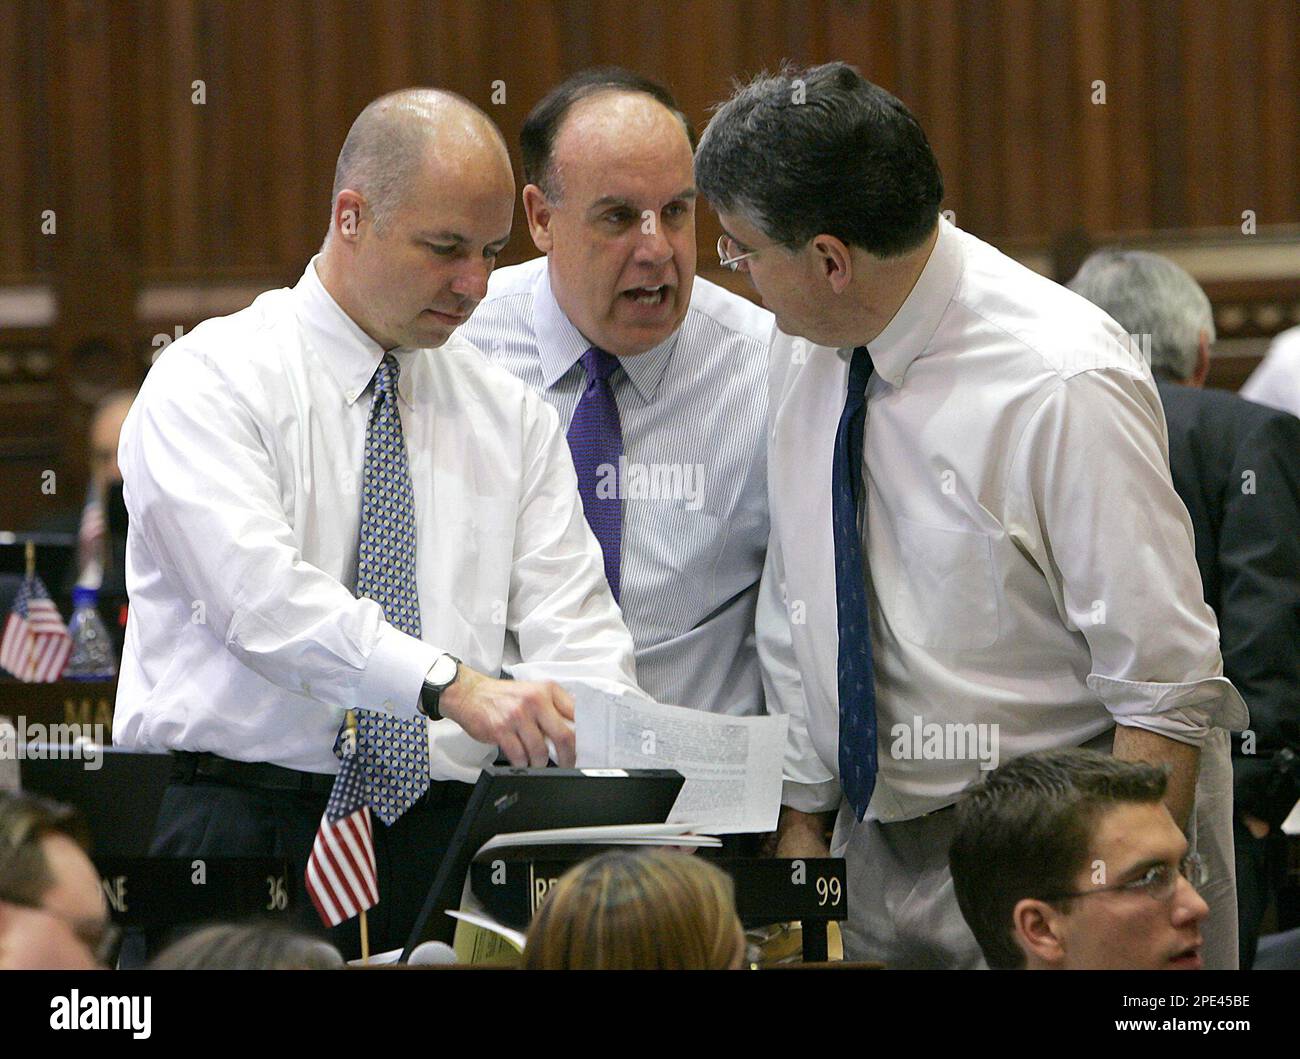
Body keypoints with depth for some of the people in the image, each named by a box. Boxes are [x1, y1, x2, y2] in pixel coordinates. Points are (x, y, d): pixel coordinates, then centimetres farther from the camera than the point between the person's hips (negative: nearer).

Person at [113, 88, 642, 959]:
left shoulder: (512, 415, 16)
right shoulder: (211, 381, -1)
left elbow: (573, 628, 8)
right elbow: (262, 595, -17)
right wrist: (450, 685, -30)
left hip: (446, 844, 4)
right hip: (249, 830, -4)